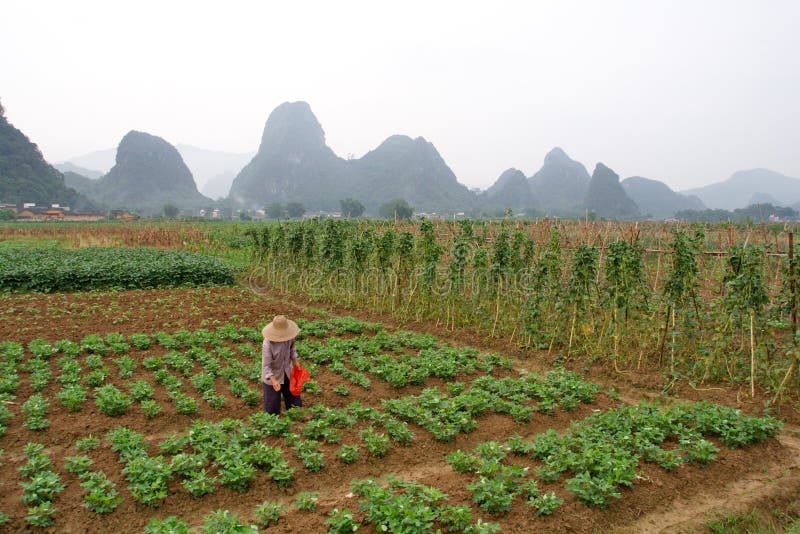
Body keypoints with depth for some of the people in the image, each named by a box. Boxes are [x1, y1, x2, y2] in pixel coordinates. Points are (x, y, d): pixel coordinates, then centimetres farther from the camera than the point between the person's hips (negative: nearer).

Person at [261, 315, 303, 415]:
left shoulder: (288, 337, -18)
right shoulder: (268, 345, -35)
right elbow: (266, 366, -30)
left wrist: (295, 362, 1)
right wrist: (274, 381, -39)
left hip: (287, 373, 6)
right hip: (272, 377, -6)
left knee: (294, 397, 23)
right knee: (272, 407, 10)